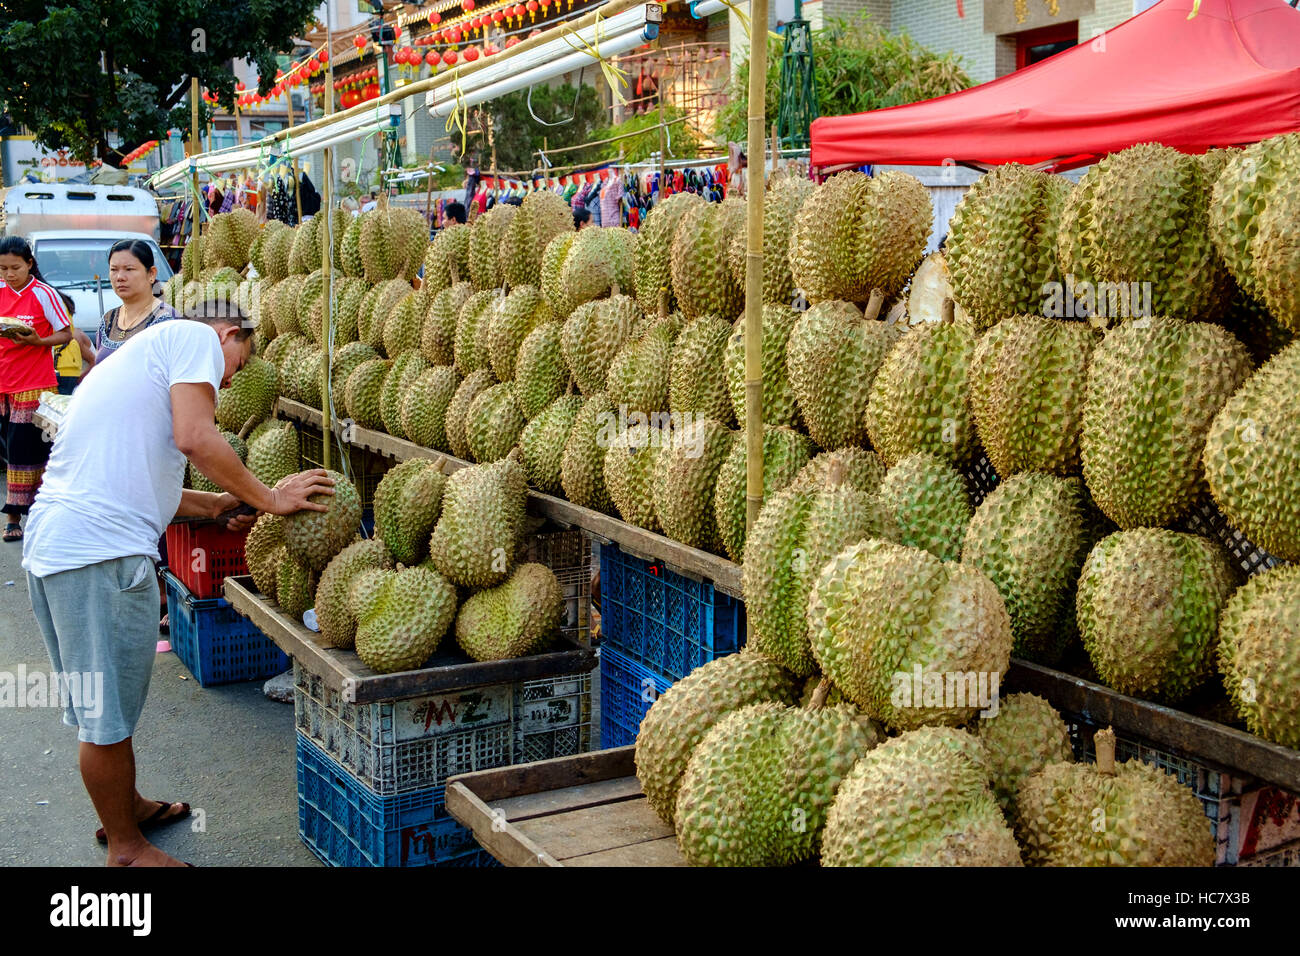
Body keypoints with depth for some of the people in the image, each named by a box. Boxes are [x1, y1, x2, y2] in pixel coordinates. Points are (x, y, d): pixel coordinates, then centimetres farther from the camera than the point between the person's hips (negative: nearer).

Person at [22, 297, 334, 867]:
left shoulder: (144, 350, 28)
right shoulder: (195, 336, 0)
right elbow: (194, 439, -15)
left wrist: (217, 505, 21)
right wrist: (268, 499, -5)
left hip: (53, 542, 10)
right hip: (101, 550, -10)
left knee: (103, 704, 24)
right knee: (108, 711, 2)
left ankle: (126, 806, 40)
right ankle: (126, 849, 15)